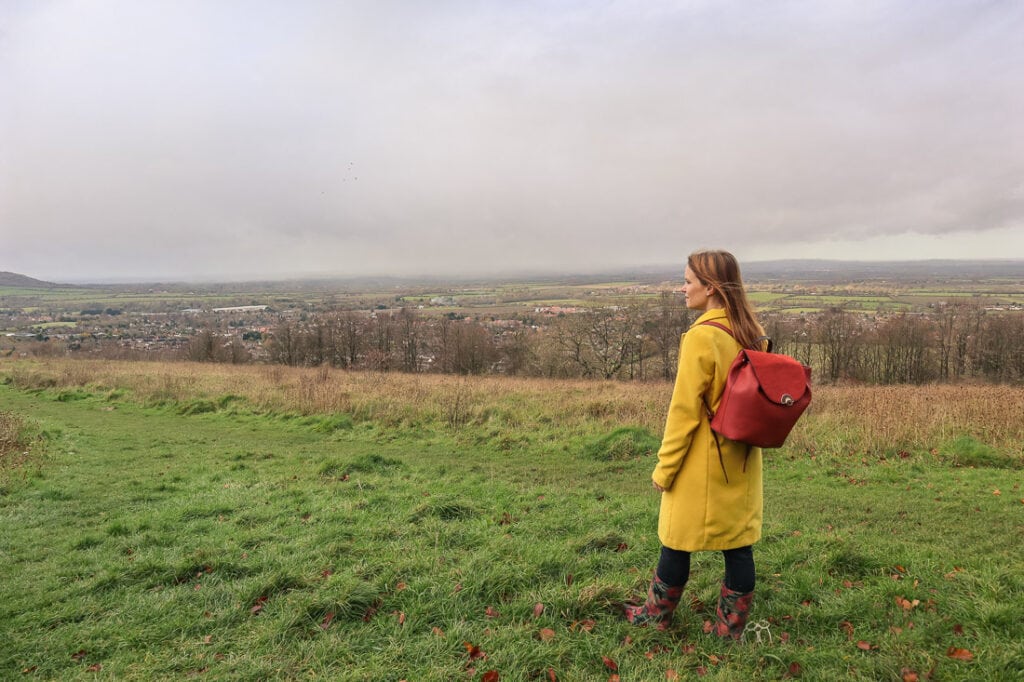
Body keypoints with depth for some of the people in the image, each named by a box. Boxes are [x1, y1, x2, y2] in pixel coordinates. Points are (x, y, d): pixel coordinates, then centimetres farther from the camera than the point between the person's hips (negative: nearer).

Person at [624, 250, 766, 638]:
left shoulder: (701, 337, -20)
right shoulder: (752, 334, 4)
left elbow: (684, 410, -18)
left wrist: (665, 467, -10)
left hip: (702, 466, -7)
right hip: (742, 462, 7)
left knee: (677, 544, 11)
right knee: (738, 547, 13)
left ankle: (657, 616, 29)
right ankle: (731, 629, 25)